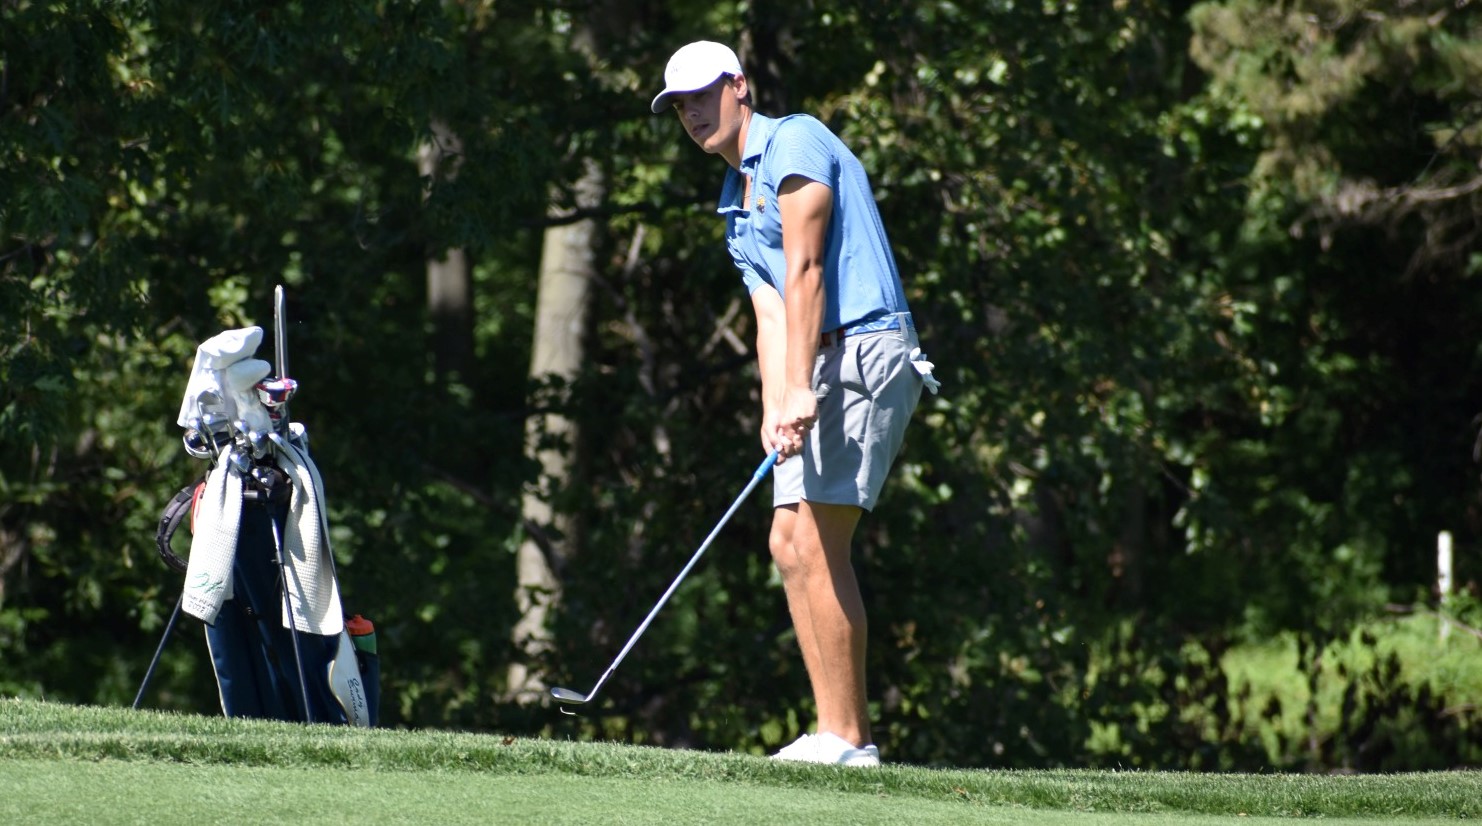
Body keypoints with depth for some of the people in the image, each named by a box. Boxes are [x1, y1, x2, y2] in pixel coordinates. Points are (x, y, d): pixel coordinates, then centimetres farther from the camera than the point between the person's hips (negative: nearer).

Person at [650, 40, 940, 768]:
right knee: (791, 542, 6)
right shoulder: (736, 204, 22)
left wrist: (800, 386, -22)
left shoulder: (794, 142, -5)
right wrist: (773, 409, -6)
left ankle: (846, 737, -15)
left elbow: (806, 271, -15)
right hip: (826, 369, 10)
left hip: (866, 349, -10)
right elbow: (771, 313, 11)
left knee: (812, 542, -15)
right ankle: (841, 732, 6)